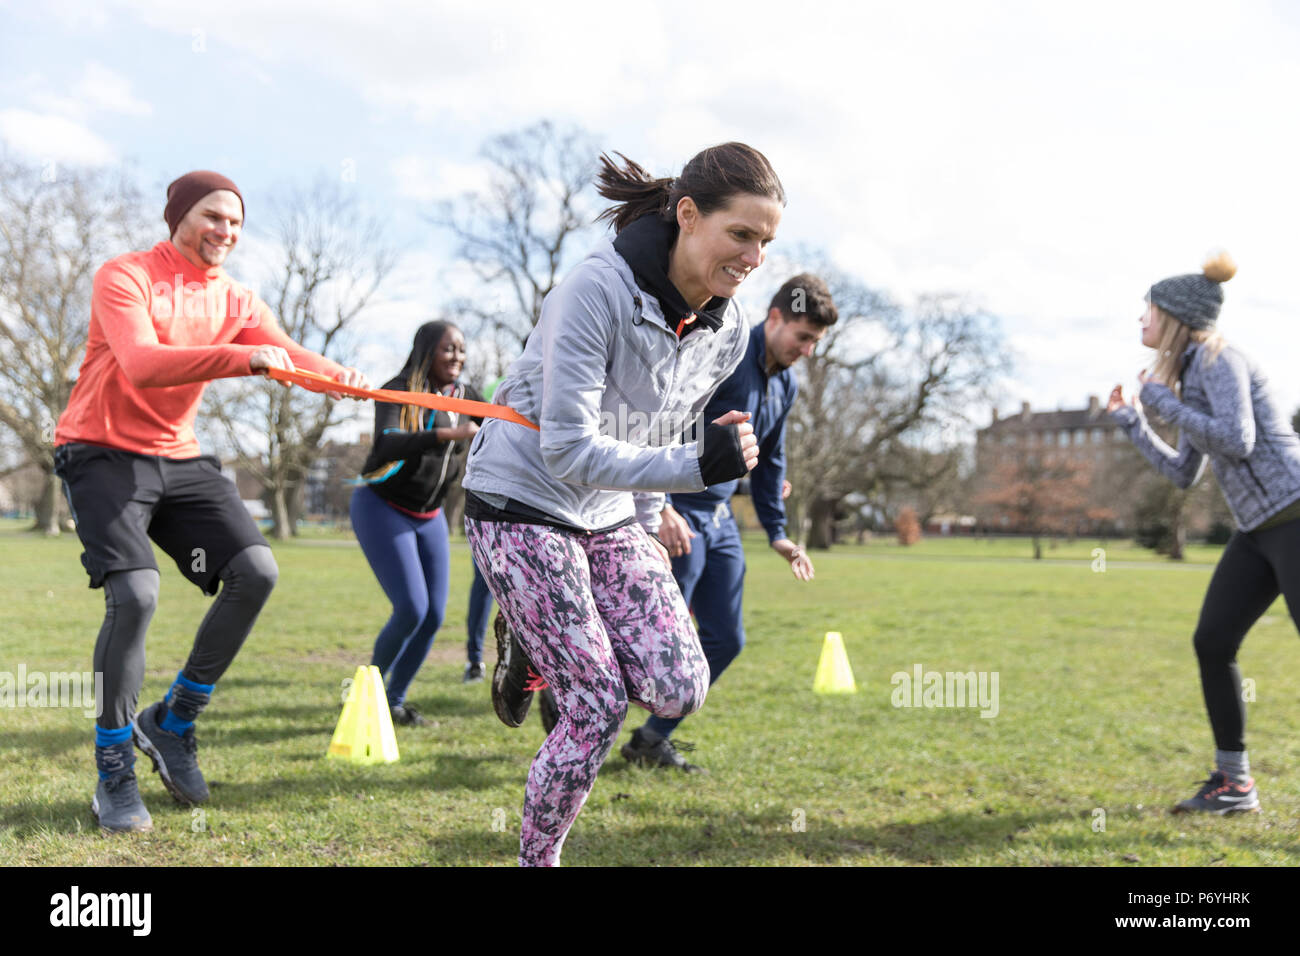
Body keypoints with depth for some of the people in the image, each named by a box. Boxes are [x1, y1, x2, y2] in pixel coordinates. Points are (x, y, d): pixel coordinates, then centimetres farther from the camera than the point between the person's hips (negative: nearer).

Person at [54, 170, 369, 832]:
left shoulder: (236, 301, 8)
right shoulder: (124, 277, -10)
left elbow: (289, 354, -9)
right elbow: (141, 364, -27)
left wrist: (339, 376, -33)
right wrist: (246, 357, -39)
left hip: (178, 458, 6)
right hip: (102, 454, -6)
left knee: (256, 571, -11)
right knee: (135, 593, -23)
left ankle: (173, 722, 8)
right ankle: (114, 777, -5)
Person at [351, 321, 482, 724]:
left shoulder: (463, 397, 3)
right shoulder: (399, 392, -17)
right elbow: (386, 444, -35)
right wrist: (448, 434, -46)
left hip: (429, 517, 6)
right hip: (382, 509, -6)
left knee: (434, 615, 0)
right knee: (412, 608, -16)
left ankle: (395, 699, 17)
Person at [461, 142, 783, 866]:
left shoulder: (729, 330, -2)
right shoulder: (599, 289, -24)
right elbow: (568, 448, -28)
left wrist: (647, 523, 16)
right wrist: (694, 467, -35)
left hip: (613, 517, 6)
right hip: (523, 504, -6)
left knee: (680, 691, -9)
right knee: (600, 711, -10)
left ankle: (539, 646, 18)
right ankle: (536, 856, 15)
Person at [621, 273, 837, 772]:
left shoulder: (785, 384, 12)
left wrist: (777, 533, 22)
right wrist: (662, 507, -29)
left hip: (720, 522, 9)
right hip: (677, 518, -9)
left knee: (726, 639, 6)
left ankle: (652, 739, 18)